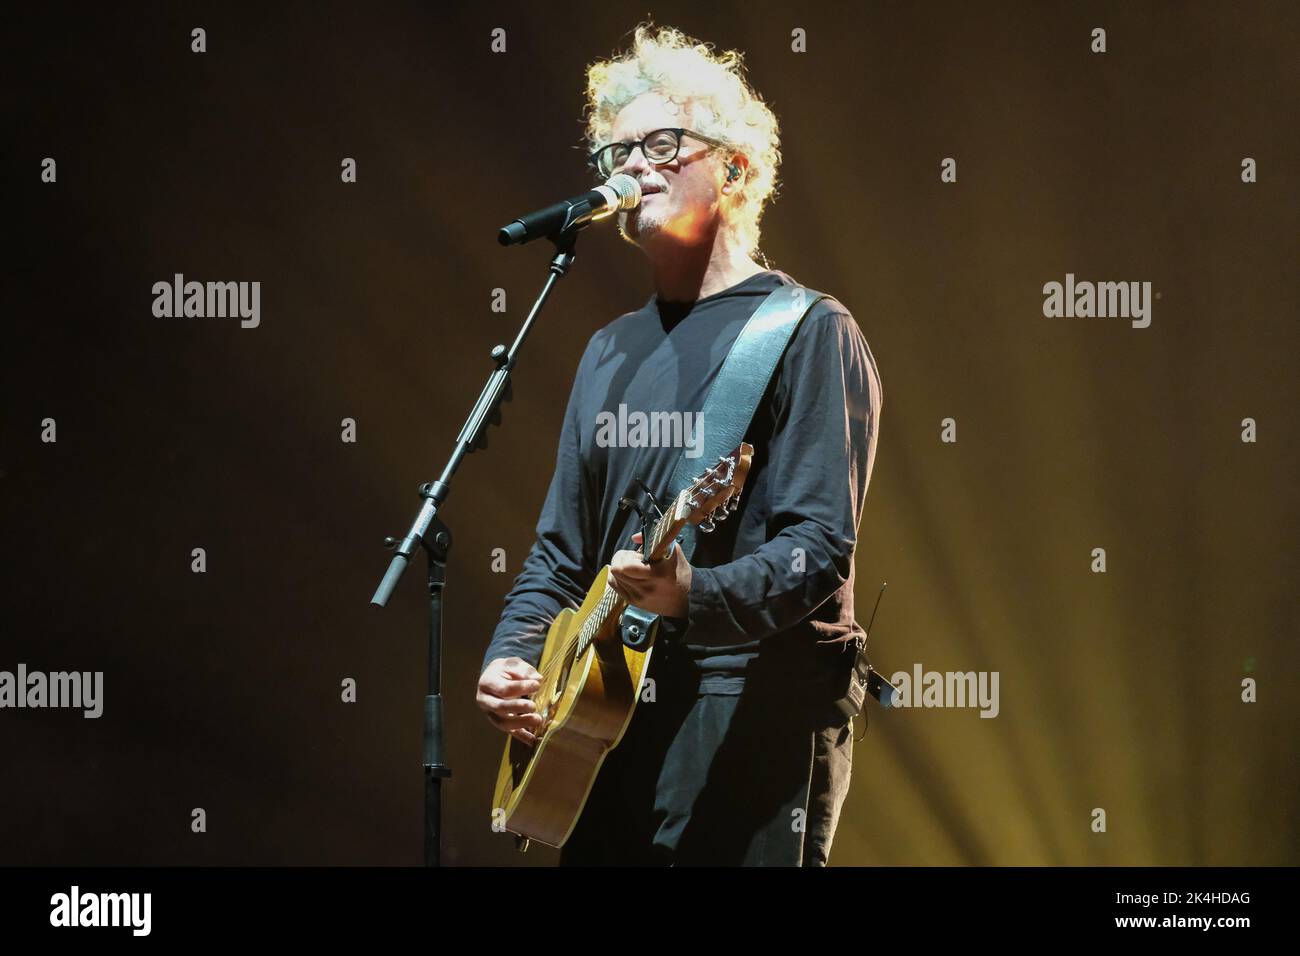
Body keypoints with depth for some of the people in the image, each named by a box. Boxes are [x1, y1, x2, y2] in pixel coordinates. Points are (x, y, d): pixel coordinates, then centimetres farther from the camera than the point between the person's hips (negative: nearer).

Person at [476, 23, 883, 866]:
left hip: (751, 717, -7)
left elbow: (820, 546, -14)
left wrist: (692, 595, -31)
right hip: (609, 713, 7)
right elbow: (562, 546, 20)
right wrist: (513, 657, 3)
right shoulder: (612, 352, 19)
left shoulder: (808, 334, -5)